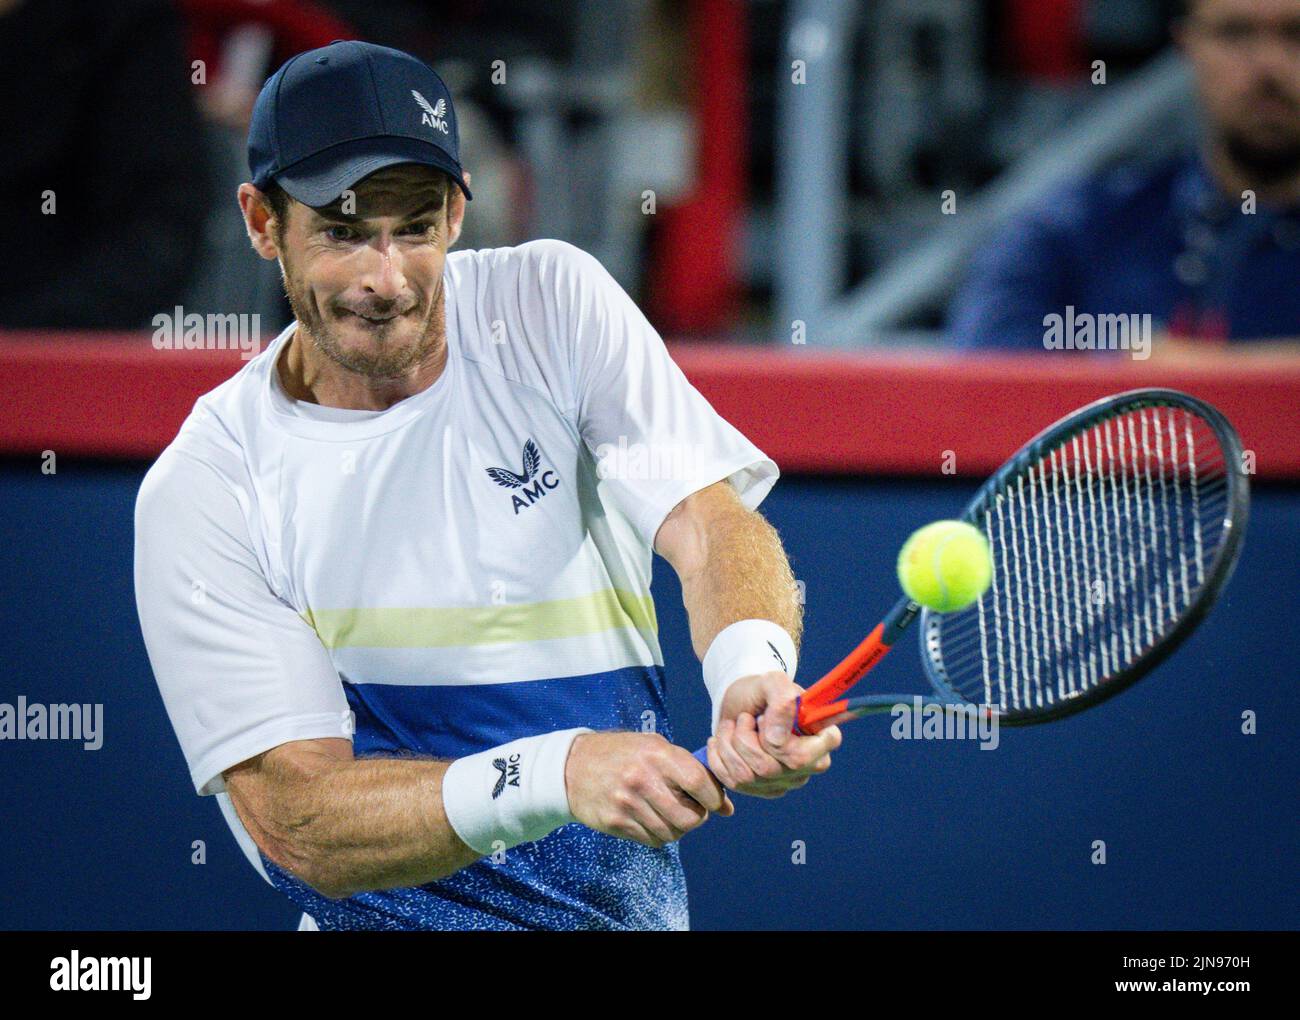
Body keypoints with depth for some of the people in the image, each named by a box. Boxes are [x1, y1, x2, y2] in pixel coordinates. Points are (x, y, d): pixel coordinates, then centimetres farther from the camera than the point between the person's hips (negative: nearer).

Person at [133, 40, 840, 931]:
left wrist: (753, 674, -34)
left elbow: (714, 525, -11)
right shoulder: (200, 490, -9)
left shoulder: (550, 300, 0)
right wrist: (555, 773, -33)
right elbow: (294, 822, -17)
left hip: (625, 906, 0)